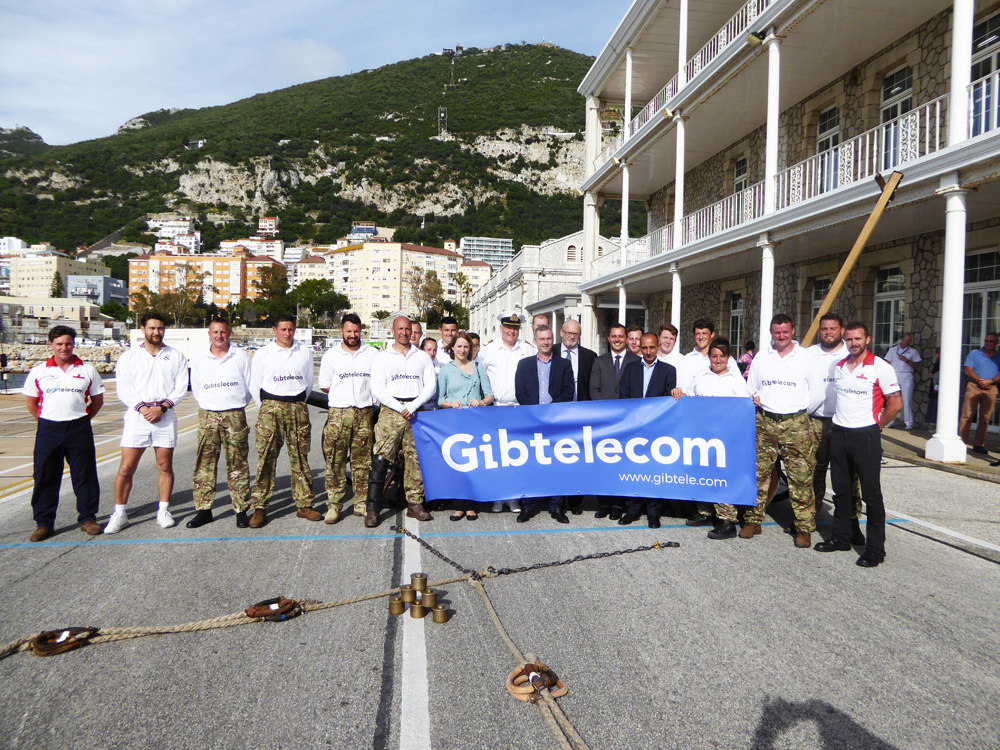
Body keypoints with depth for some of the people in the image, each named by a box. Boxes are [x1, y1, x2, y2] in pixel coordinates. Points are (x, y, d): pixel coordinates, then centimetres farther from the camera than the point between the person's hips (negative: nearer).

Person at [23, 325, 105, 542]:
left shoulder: (87, 370, 5)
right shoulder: (39, 371, 6)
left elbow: (98, 399, 11)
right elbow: (30, 401, 13)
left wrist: (83, 418, 5)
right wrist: (44, 419, 5)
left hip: (79, 429, 0)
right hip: (48, 429, 1)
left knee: (85, 475, 3)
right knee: (45, 476, 5)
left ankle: (88, 518, 15)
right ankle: (43, 523, 16)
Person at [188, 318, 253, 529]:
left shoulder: (241, 356, 5)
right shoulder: (198, 358, 10)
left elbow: (249, 386, 10)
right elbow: (195, 388, 17)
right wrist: (208, 406, 13)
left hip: (235, 415, -2)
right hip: (207, 416, 2)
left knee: (238, 464, 0)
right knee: (204, 464, 1)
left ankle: (241, 510, 5)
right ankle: (203, 510, 9)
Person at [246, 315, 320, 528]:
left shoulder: (305, 352, 11)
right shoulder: (262, 354, 5)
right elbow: (255, 385, 9)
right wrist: (267, 408, 9)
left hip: (299, 408, 2)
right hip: (271, 407, -2)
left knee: (300, 457, 4)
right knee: (266, 458, -5)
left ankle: (304, 505, 10)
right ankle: (259, 508, 0)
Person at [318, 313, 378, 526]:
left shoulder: (372, 354, 10)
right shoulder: (330, 355, 10)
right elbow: (324, 386, 13)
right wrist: (344, 394, 6)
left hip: (365, 413, 0)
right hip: (338, 413, 0)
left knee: (363, 462, 3)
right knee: (335, 462, -2)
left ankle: (363, 505, 10)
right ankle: (334, 505, 8)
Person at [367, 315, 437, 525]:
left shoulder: (423, 357, 15)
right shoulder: (382, 357, 10)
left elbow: (430, 386, 6)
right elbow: (377, 389, 1)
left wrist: (412, 407, -9)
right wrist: (400, 408, -10)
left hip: (416, 412, 2)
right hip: (391, 411, -2)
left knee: (415, 460, 2)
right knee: (381, 459, -9)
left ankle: (414, 504, 10)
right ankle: (372, 507, -5)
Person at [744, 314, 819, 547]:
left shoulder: (806, 357, 5)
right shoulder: (761, 358, 12)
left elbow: (816, 393, 8)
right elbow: (750, 389, 19)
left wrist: (799, 410, 2)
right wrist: (755, 398, 0)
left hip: (796, 424, -2)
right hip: (764, 422, 2)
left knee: (801, 478, -2)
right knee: (758, 473, 3)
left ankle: (804, 527, 7)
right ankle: (753, 520, 14)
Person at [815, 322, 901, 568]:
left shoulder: (880, 367, -7)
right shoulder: (838, 366, 10)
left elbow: (896, 403, -7)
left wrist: (877, 426, -4)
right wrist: (838, 421, 12)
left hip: (865, 435, -6)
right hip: (839, 434, 6)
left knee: (871, 493, -1)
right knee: (841, 490, 13)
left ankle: (875, 549, 7)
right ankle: (841, 538, 26)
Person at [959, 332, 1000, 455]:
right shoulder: (974, 353, 9)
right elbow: (968, 371, 1)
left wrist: (990, 381, -13)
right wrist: (979, 381, -13)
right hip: (974, 386, -2)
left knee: (984, 418, 3)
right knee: (967, 416, -6)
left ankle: (978, 444, 9)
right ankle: (961, 442, -5)